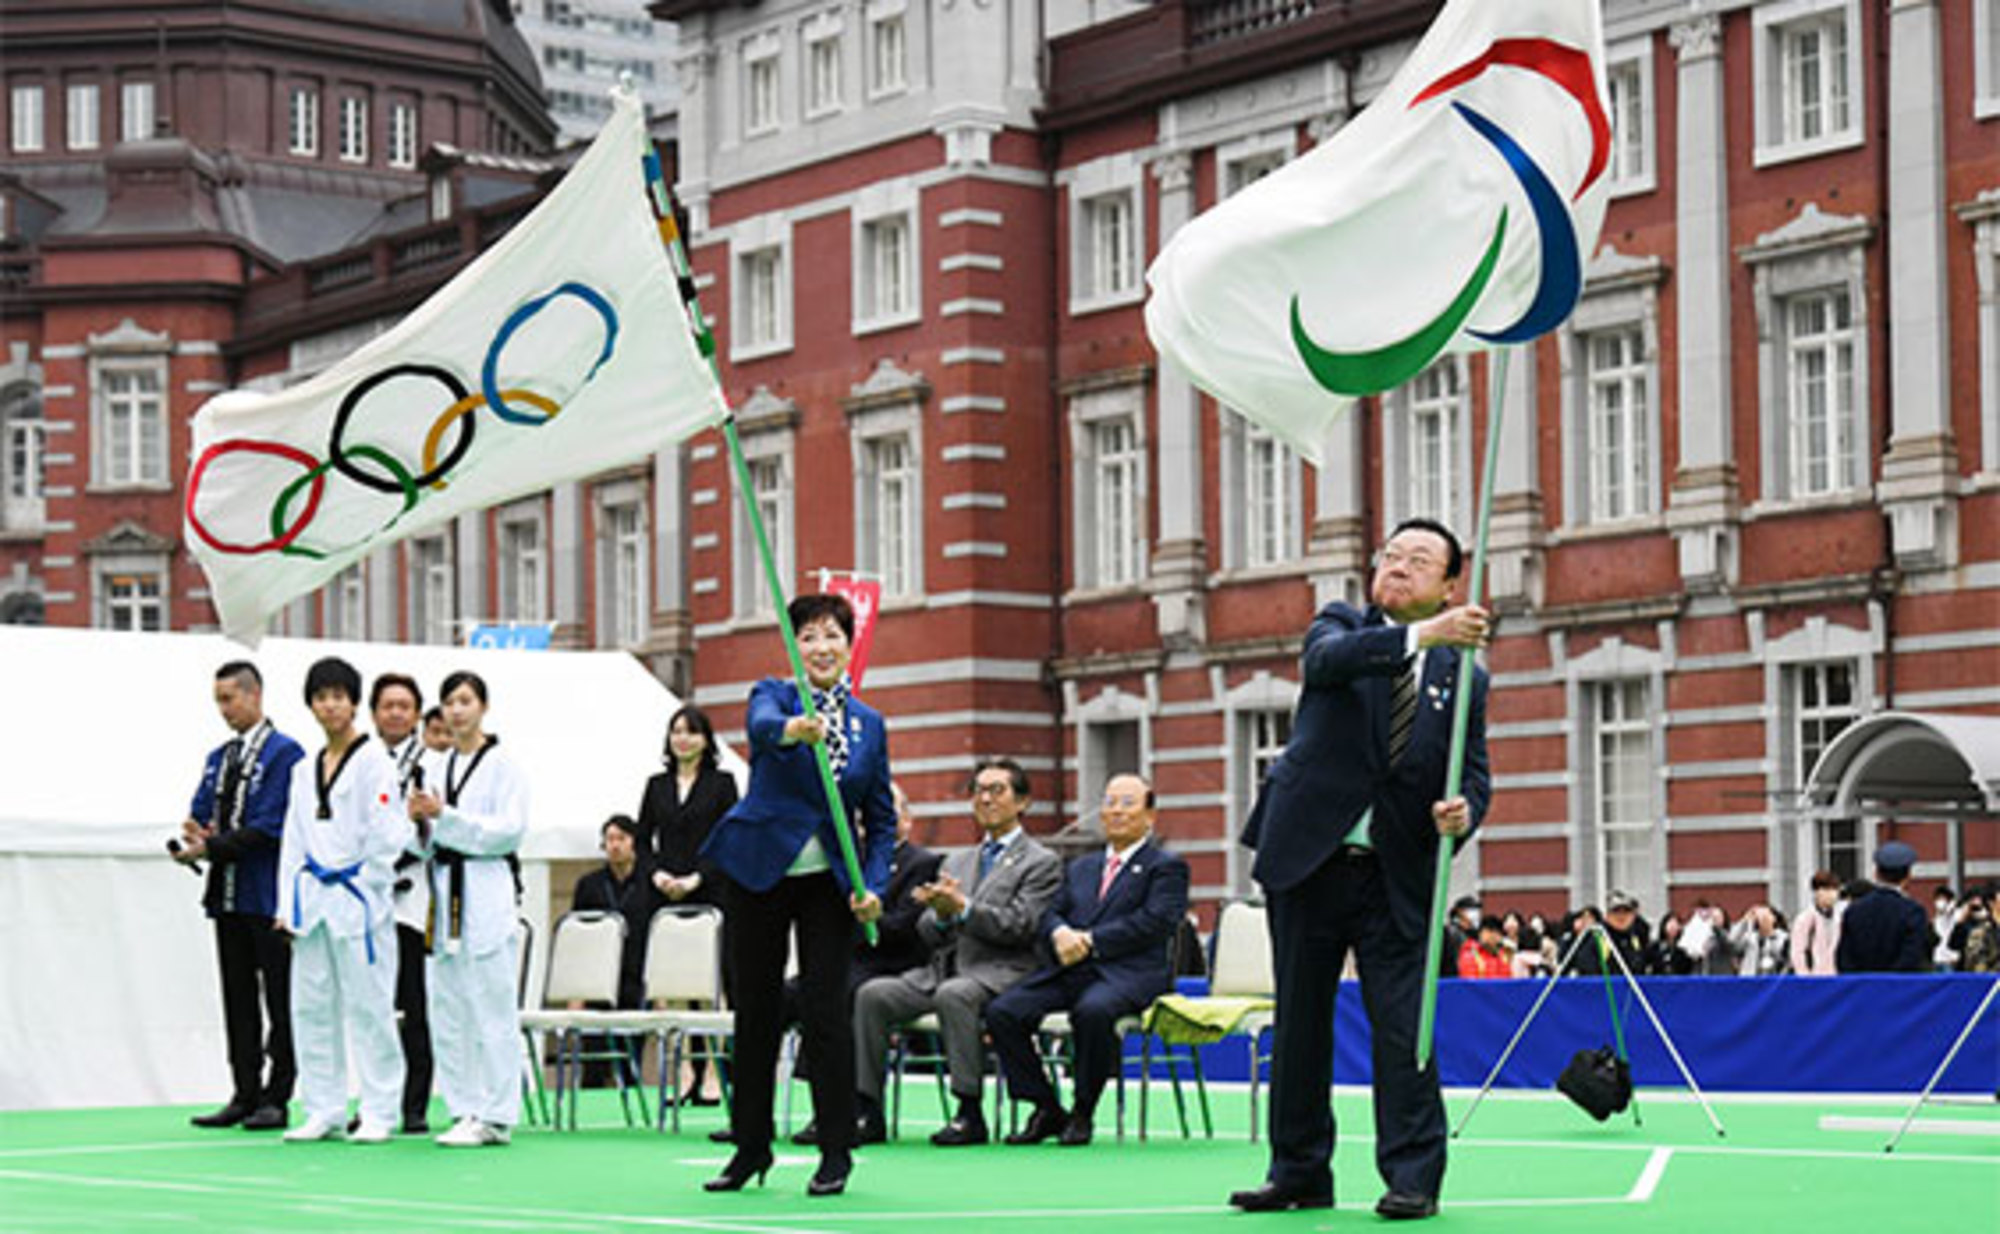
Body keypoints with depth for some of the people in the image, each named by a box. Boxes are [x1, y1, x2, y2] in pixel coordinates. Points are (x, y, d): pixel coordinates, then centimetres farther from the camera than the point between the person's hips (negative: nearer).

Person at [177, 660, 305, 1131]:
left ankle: (276, 1099, 0)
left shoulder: (284, 753, -7)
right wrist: (195, 834, -7)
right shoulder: (219, 758, 17)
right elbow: (199, 814, 16)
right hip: (228, 895, 7)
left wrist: (211, 847, -17)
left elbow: (268, 827, -15)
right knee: (238, 1001, 9)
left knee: (279, 1000, -2)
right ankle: (245, 1095, 14)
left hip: (270, 896, -7)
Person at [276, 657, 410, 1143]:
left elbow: (387, 836, -10)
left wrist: (364, 885, -10)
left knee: (368, 1006, -5)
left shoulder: (373, 761, -5)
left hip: (357, 899, -7)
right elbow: (293, 840, 16)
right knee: (312, 1007, 7)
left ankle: (379, 1113, 1)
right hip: (313, 898, 7)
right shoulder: (304, 770, 15)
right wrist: (288, 905, 10)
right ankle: (324, 1111, 15)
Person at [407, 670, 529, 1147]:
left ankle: (494, 1116, -3)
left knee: (490, 1007, -7)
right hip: (442, 892, 6)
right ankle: (465, 1110, 12)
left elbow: (510, 830, -10)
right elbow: (423, 843, 17)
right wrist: (418, 821, -5)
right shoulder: (433, 765, 15)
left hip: (485, 893, -6)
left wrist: (444, 816, -15)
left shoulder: (503, 765, 0)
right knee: (446, 1008, 5)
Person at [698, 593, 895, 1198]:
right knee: (755, 1009, 5)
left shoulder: (870, 724, 7)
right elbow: (763, 723, -28)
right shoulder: (774, 695, -2)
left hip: (830, 881, 1)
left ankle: (836, 1151, 3)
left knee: (826, 1008, -6)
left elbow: (881, 819, 10)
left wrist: (874, 886, -5)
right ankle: (751, 1145, 17)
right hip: (759, 870, -1)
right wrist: (793, 730, -52)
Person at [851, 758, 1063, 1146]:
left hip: (999, 973, -6)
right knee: (871, 994, -18)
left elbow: (1021, 927, -10)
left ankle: (970, 1114, -32)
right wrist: (940, 915, -6)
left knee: (953, 994, -38)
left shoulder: (1042, 863, 4)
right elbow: (928, 933, 18)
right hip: (943, 969, 6)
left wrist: (962, 908, -19)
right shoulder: (956, 862, 24)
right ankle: (868, 1111, -17)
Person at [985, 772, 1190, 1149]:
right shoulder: (1081, 867, 28)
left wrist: (1090, 941, -13)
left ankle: (1082, 1111, -20)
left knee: (1092, 1011, -39)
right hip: (1070, 970, 6)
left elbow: (1154, 923, -7)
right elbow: (1051, 913, 17)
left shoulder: (1167, 867, 9)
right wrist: (1061, 934, -9)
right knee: (1002, 1011, -18)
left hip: (1128, 973, -6)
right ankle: (1046, 1110, -7)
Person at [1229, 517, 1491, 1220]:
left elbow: (1474, 774, 4)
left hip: (1397, 876, -1)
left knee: (1402, 1025, -6)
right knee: (1299, 1022, 8)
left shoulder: (1463, 676, 6)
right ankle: (1300, 1173, 17)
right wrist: (1423, 636, -38)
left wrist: (1462, 813, -20)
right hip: (1309, 861, 1)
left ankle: (1413, 1176, 1)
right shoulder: (1341, 628, 3)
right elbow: (1331, 657, -22)